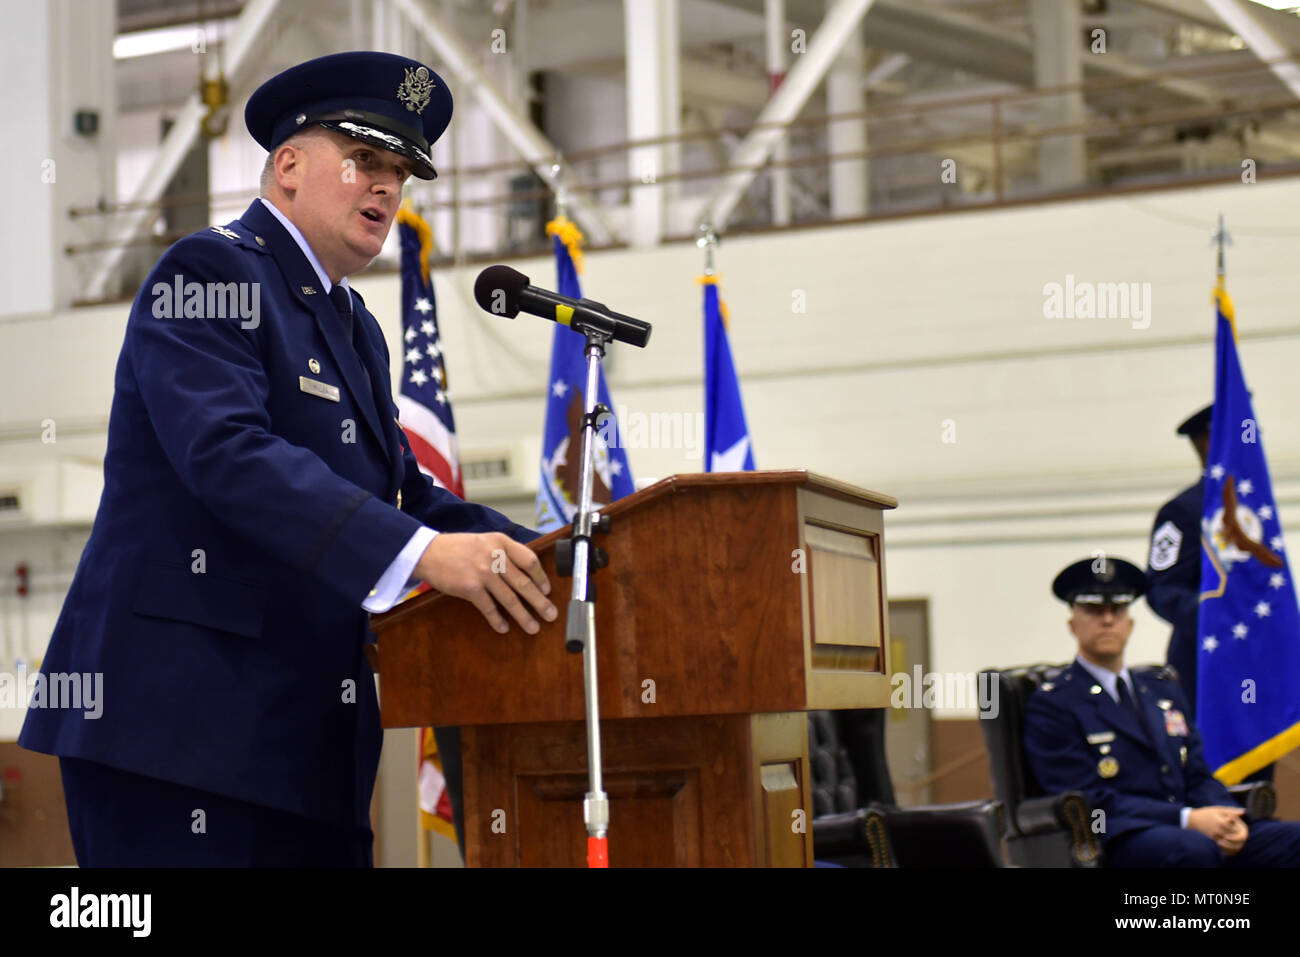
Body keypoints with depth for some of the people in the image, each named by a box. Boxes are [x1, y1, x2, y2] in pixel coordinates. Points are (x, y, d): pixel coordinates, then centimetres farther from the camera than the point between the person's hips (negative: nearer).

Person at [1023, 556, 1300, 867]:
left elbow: (1198, 777, 20)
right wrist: (1187, 819, -15)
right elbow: (1089, 799, -7)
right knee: (1194, 848, -38)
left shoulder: (1163, 689, 24)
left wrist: (1225, 818, -4)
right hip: (1117, 841, -6)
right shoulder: (1051, 705, 3)